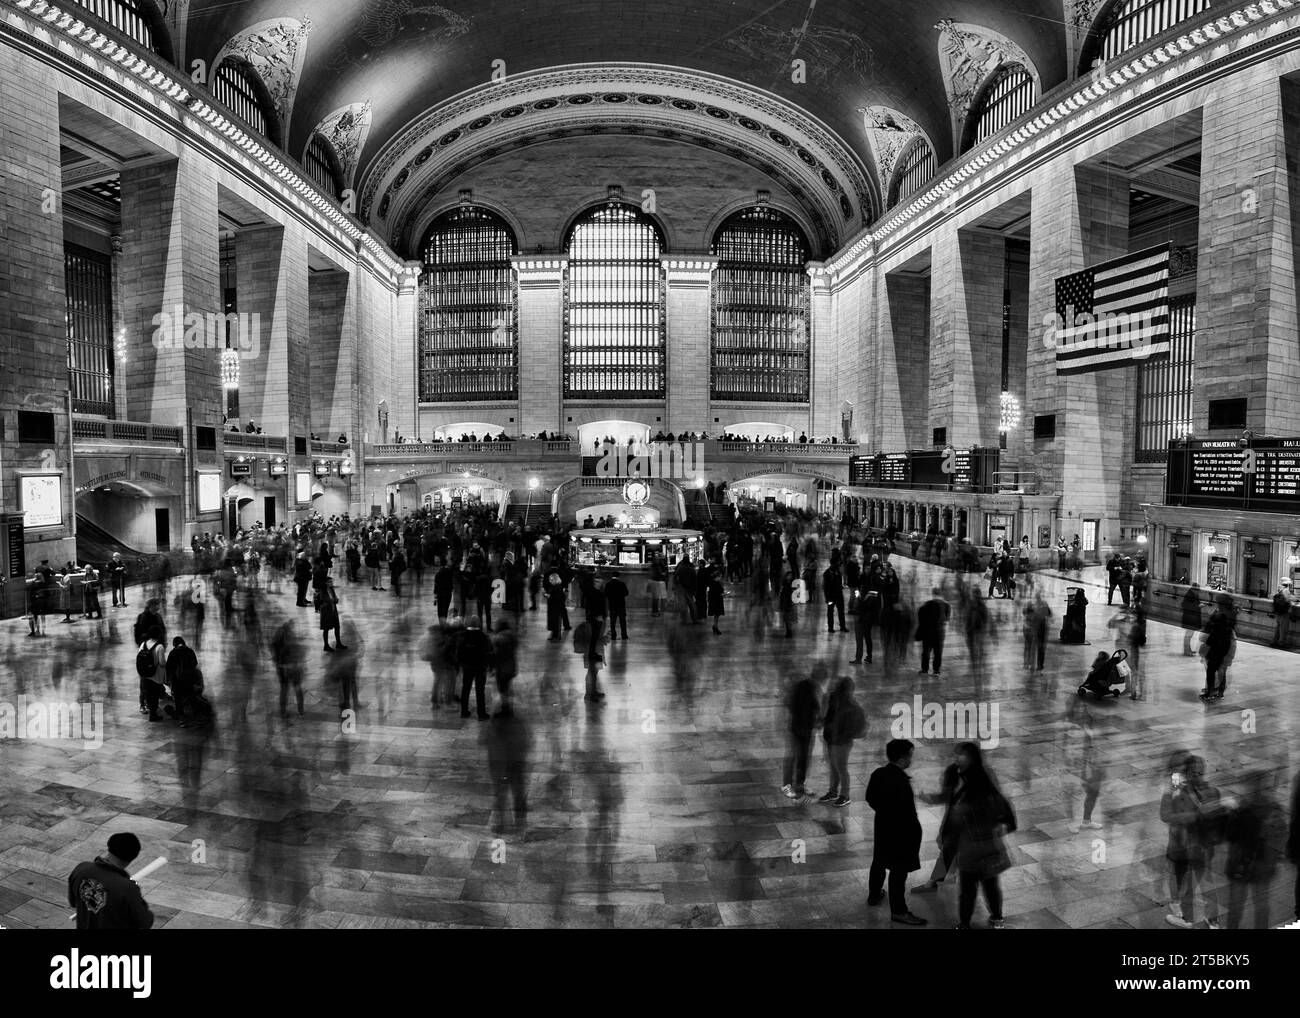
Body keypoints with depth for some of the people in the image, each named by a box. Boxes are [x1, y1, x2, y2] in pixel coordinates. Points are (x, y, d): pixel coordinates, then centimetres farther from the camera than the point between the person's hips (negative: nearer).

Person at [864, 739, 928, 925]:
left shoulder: (878, 774, -6)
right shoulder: (901, 782, -30)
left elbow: (870, 798, 6)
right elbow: (907, 812, -25)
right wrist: (915, 831, -11)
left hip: (882, 826, 8)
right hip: (900, 832, -8)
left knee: (879, 862, 24)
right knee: (899, 870, 6)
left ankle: (874, 894, 43)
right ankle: (898, 911, 18)